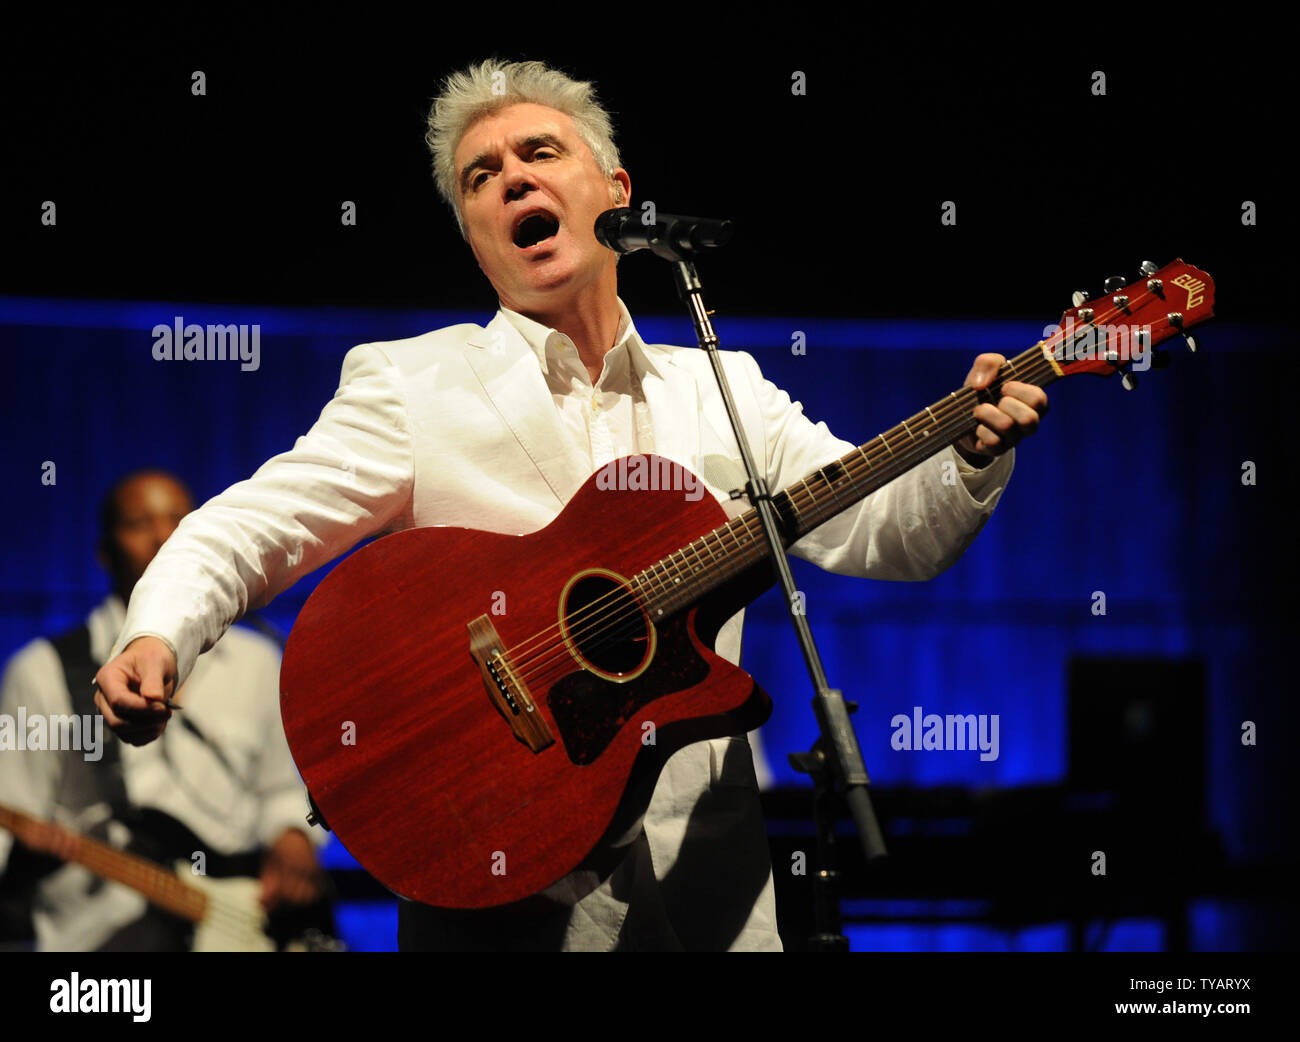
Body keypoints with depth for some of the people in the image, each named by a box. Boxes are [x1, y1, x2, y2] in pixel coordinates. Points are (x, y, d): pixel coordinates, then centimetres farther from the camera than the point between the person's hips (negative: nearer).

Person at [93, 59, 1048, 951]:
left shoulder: (725, 392, 12)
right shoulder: (408, 384, 1)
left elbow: (883, 533, 8)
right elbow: (244, 531, -5)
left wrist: (971, 454, -13)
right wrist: (156, 643, -25)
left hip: (708, 877, 3)